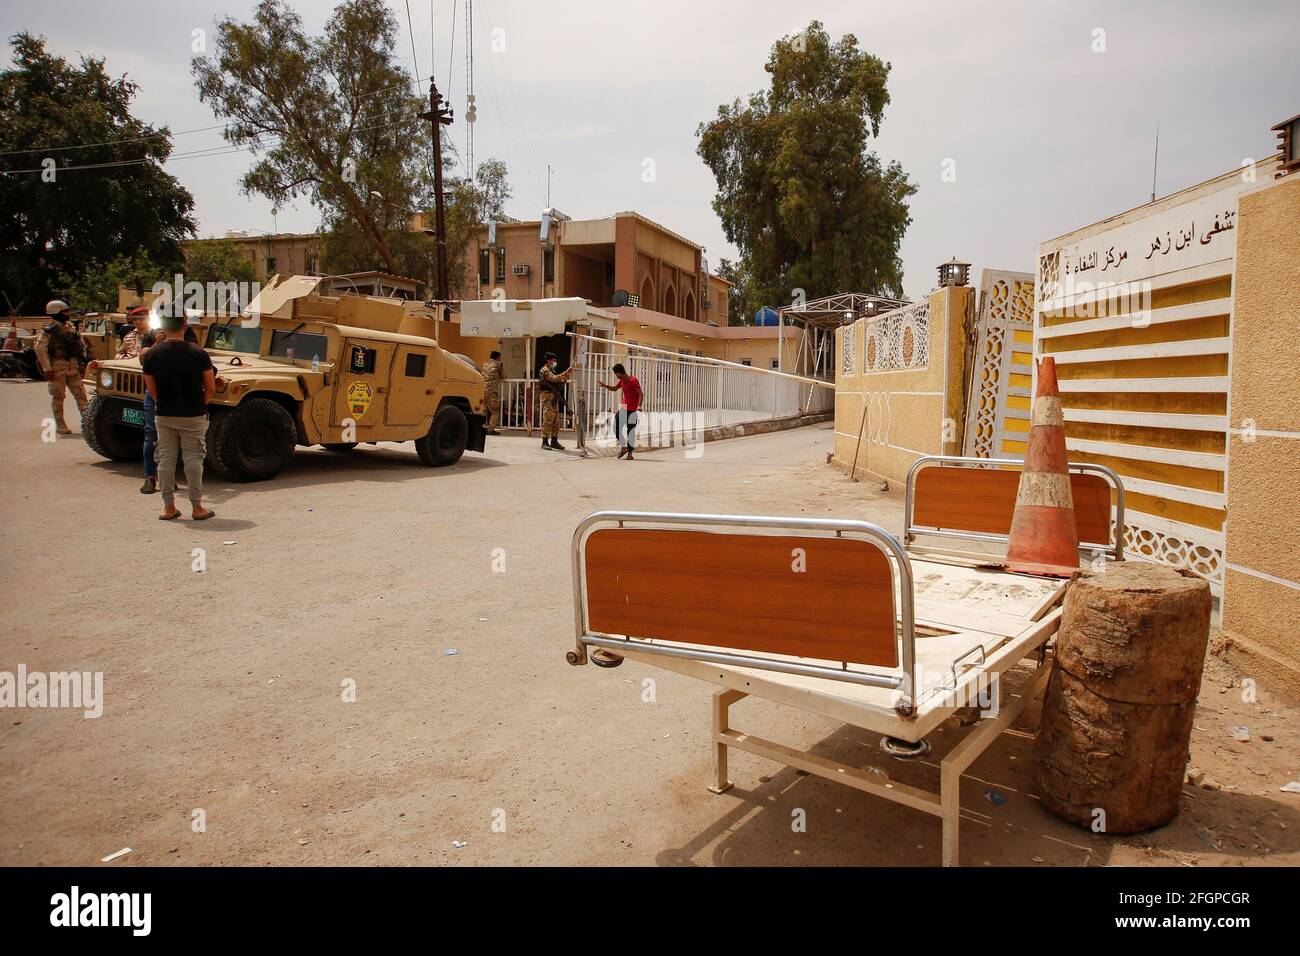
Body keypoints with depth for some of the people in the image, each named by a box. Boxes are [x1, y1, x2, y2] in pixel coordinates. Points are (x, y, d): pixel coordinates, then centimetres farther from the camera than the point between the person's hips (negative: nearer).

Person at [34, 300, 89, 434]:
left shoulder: (69, 328, 11)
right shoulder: (48, 332, -8)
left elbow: (81, 344, 22)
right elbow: (40, 349, -16)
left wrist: (83, 360, 12)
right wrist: (47, 369, -20)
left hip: (73, 367, 6)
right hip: (57, 369, -5)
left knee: (81, 394, 2)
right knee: (58, 397, 1)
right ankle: (60, 425, 8)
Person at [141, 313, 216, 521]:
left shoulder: (151, 355, -5)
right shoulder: (198, 354, -11)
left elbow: (152, 390, 2)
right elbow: (210, 388, -5)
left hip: (164, 416, 2)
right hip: (193, 417, -2)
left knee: (166, 459, 10)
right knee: (193, 460, 4)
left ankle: (168, 507, 15)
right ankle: (197, 507, 7)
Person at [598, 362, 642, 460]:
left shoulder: (633, 380, -13)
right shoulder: (621, 381, 11)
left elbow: (640, 393, -18)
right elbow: (614, 388, 28)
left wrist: (639, 405, -32)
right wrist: (604, 385, 9)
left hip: (632, 410, -8)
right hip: (623, 408, 8)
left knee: (630, 431, -4)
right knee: (616, 426, 0)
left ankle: (630, 453, 3)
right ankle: (623, 447, 12)